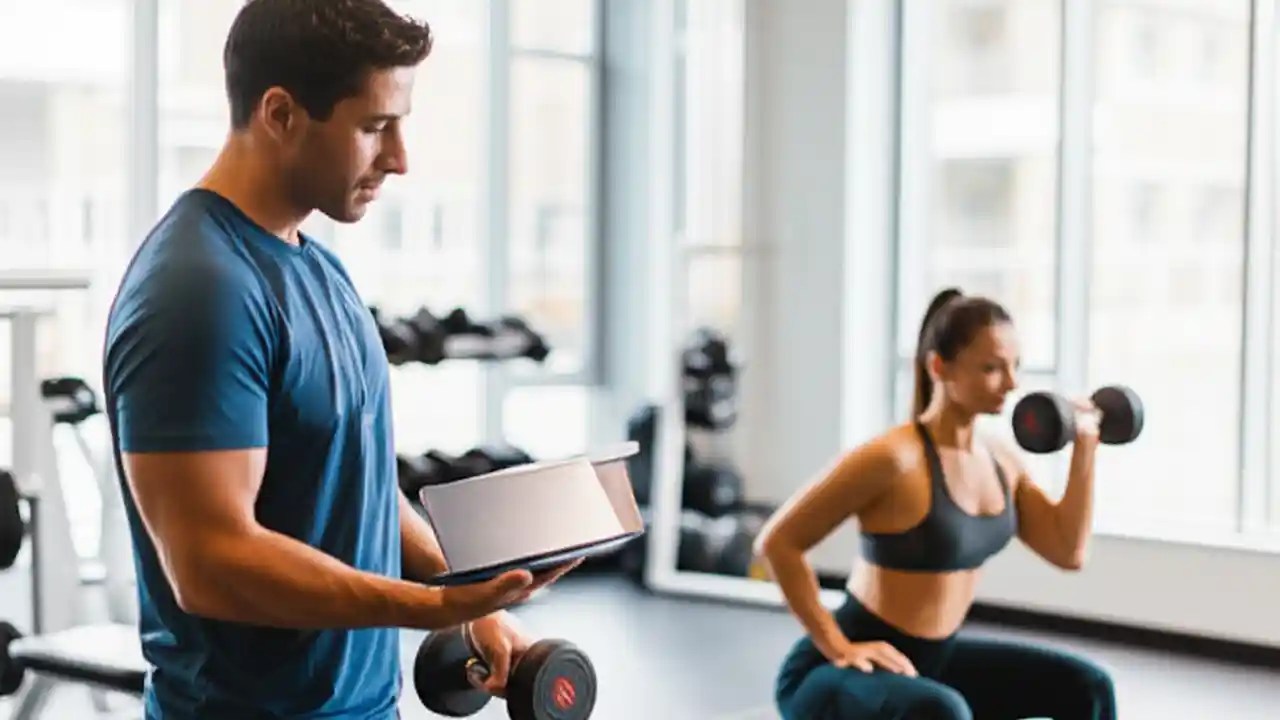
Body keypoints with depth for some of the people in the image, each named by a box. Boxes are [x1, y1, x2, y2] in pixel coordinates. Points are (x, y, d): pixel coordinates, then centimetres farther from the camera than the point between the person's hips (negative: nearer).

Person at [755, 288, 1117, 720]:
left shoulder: (999, 460, 3)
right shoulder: (893, 458, -23)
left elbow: (1068, 551, 7)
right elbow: (776, 542, -21)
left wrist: (1084, 447, 2)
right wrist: (838, 649, -20)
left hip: (927, 663, 9)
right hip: (830, 675, -9)